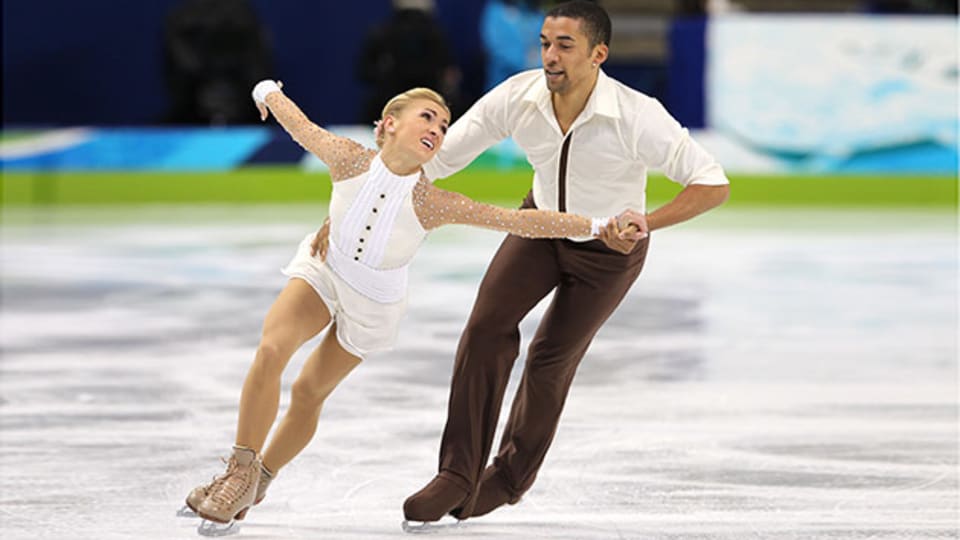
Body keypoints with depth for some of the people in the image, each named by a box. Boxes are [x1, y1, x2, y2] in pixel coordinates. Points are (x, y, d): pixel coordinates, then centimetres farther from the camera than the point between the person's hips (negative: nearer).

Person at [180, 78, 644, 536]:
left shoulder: (431, 204, -30)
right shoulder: (348, 160, -27)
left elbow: (518, 221, -31)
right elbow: (299, 124, -7)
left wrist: (598, 226, -35)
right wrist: (269, 92, 13)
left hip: (372, 304, 0)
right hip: (323, 272, 0)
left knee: (309, 393, 12)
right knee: (272, 349, -24)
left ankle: (260, 478, 36)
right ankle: (241, 471, -9)